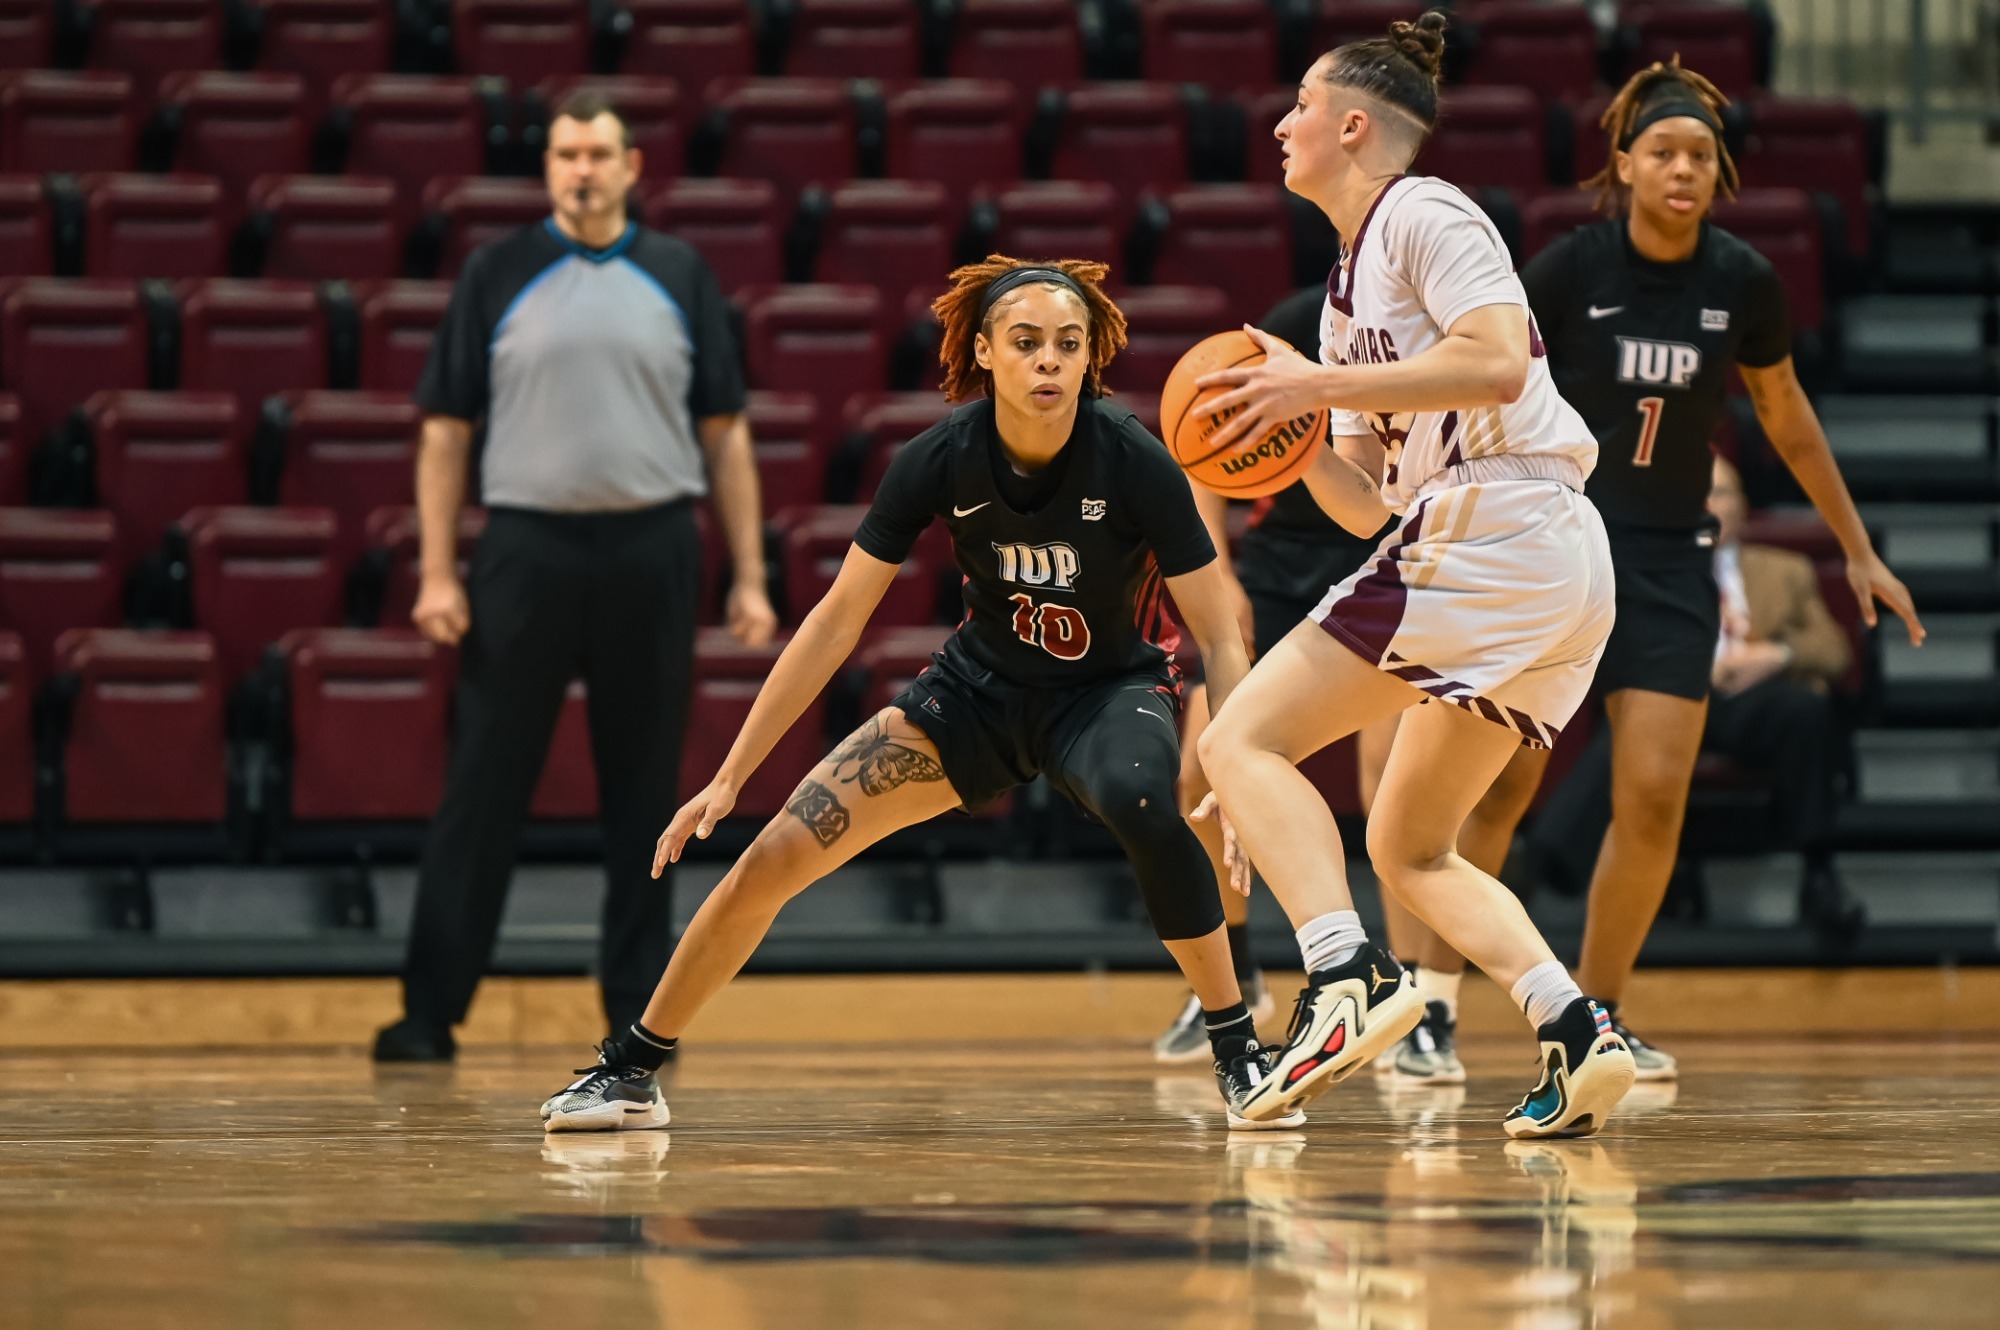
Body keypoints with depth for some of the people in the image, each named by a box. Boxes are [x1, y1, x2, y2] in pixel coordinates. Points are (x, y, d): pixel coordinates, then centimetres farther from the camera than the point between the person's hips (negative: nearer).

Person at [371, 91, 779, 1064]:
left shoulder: (680, 278, 7)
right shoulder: (497, 275, 4)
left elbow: (724, 433, 8)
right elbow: (446, 429, 4)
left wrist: (749, 577, 2)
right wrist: (437, 573, -4)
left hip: (652, 555, 1)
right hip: (527, 549, -1)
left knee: (642, 796, 5)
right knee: (484, 791, -2)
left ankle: (639, 1011, 12)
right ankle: (431, 1011, 1)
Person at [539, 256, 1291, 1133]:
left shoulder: (1133, 461, -25)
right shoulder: (942, 459, -19)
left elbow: (1220, 641, -18)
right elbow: (836, 623, -10)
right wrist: (730, 777, -9)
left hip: (1113, 689, -3)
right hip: (982, 687, 3)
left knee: (1142, 802, -39)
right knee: (773, 859, -7)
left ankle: (1238, 1054, -22)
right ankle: (629, 1071, 12)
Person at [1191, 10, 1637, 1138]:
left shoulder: (1424, 214, -2)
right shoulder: (1349, 289, 25)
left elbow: (1497, 361, -19)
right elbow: (1365, 503, 23)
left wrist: (1319, 384, -15)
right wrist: (1292, 434, 5)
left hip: (1497, 529, -10)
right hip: (1554, 577, 10)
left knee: (1243, 743, -11)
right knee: (1409, 849, 16)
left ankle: (1348, 979, -29)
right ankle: (1578, 1033, -2)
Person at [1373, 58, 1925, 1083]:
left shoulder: (1742, 283, -3)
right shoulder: (1568, 269, -11)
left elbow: (1787, 417, 12)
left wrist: (1859, 552, 16)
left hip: (1670, 559, 2)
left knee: (1654, 797, -7)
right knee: (1496, 789, -8)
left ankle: (1594, 1014, 10)